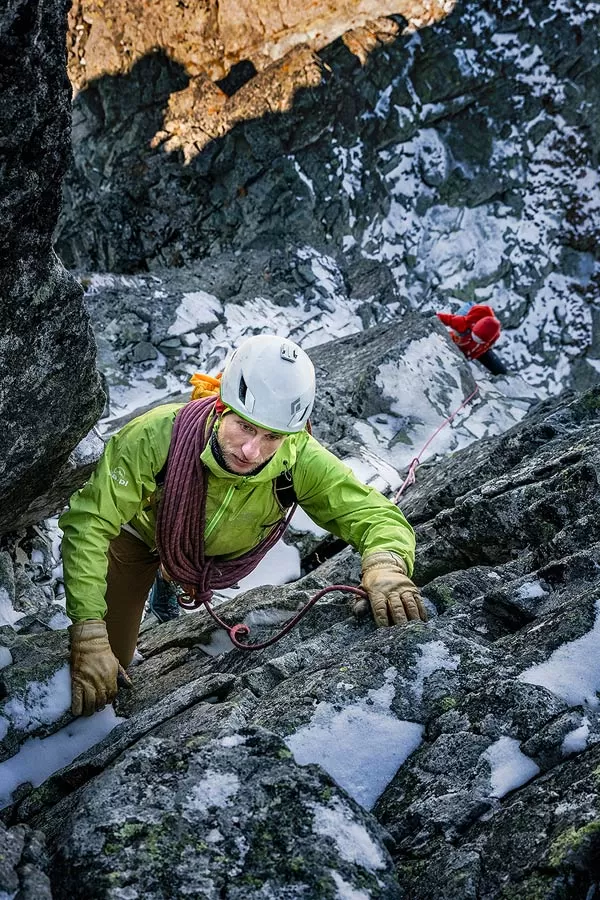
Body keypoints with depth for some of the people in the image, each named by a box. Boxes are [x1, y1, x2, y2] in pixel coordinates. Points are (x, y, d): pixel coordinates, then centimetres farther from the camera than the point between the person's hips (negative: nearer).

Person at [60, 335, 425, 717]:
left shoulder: (301, 462, -38)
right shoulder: (158, 435, -44)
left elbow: (377, 516, -33)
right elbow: (89, 523, -40)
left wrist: (386, 563, -58)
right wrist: (89, 636, -49)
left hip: (223, 554, 2)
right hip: (140, 532, -2)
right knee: (106, 662, 3)